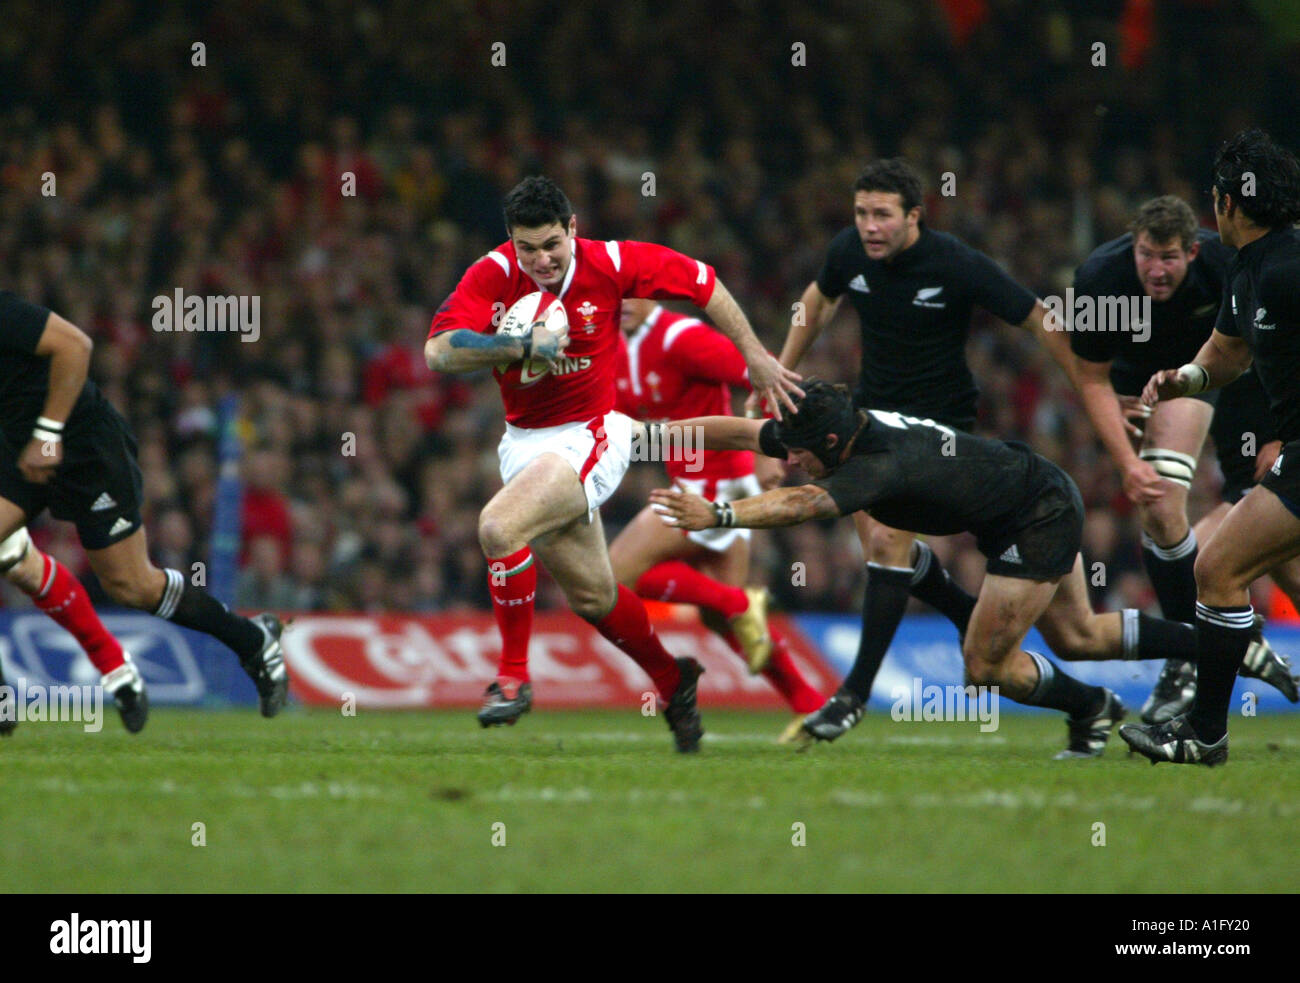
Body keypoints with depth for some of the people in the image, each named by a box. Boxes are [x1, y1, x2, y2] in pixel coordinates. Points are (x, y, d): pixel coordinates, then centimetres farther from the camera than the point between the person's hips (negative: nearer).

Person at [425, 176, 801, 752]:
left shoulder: (609, 264, -14)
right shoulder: (492, 277, -12)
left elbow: (701, 283, 0)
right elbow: (438, 352, -22)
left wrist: (756, 359, 5)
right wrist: (523, 346, -32)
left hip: (590, 437, -4)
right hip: (525, 441, 4)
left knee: (499, 526, -29)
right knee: (591, 596, 14)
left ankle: (513, 676, -15)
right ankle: (673, 683, 37)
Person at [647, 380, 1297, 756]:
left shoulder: (882, 463, -34)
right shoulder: (839, 428, -9)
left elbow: (801, 505, -50)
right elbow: (737, 430, -5)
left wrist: (718, 516, -56)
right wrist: (653, 433, -13)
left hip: (1041, 518, -10)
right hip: (1038, 491, 10)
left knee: (984, 665, -4)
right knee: (1077, 637, 20)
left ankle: (1093, 710, 18)